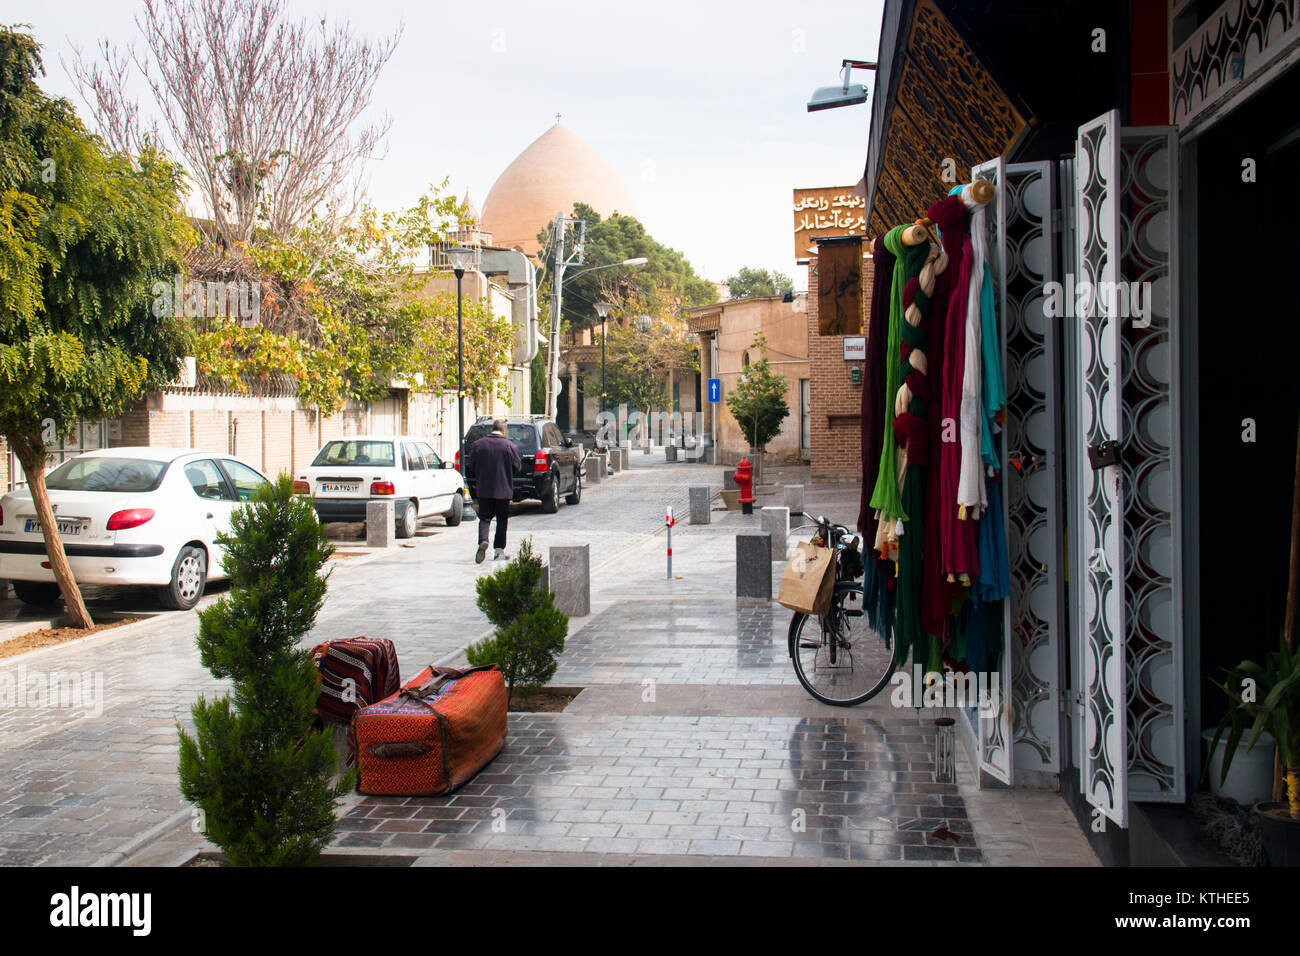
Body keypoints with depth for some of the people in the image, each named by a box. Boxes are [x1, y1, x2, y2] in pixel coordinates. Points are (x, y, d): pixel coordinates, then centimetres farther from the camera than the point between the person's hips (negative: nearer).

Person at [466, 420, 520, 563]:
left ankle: (483, 541, -20)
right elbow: (516, 468, -2)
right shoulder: (510, 446, -5)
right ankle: (499, 550, 10)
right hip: (503, 490, -1)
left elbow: (471, 467, 5)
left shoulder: (477, 444, 0)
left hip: (483, 489, 1)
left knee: (484, 518, 6)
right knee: (502, 519, 9)